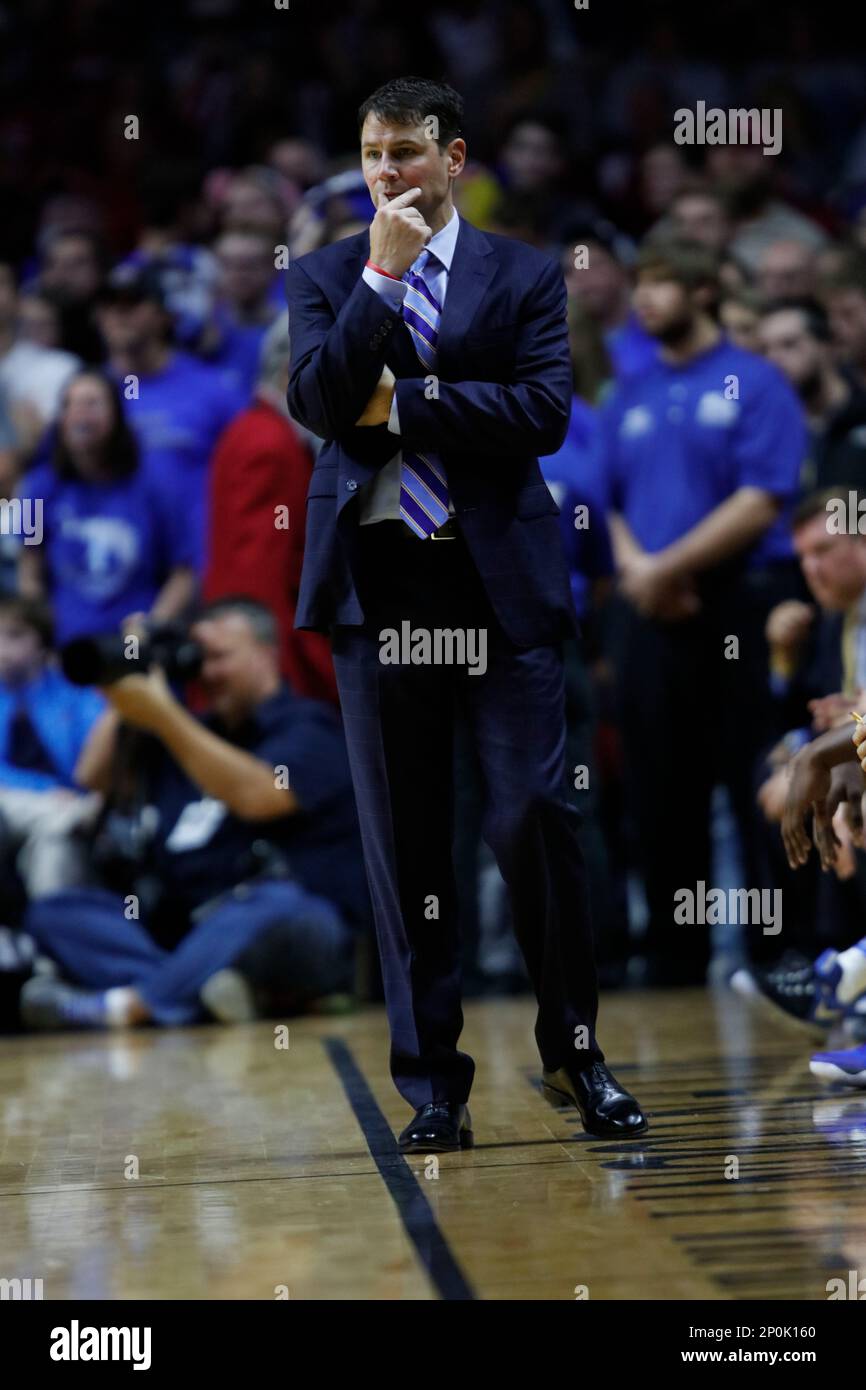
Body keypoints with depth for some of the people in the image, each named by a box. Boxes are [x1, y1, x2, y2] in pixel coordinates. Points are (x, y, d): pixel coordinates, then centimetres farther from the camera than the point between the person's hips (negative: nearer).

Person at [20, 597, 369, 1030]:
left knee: (276, 906, -39)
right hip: (178, 928, 6)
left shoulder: (307, 727, 3)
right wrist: (124, 686, 15)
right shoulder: (198, 731, 25)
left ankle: (123, 1005, -52)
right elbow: (94, 779, 24)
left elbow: (256, 795, -17)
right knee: (54, 912, -12)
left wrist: (162, 715, -18)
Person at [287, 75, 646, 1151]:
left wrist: (398, 403, -10)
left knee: (533, 818, -5)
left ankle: (574, 1052, 13)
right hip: (376, 578, 2)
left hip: (500, 577, -1)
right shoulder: (325, 278, 9)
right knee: (402, 842, 4)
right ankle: (431, 1082, 13)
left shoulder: (523, 276, 5)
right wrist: (380, 276, -11)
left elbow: (544, 414, -8)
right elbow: (318, 402, -7)